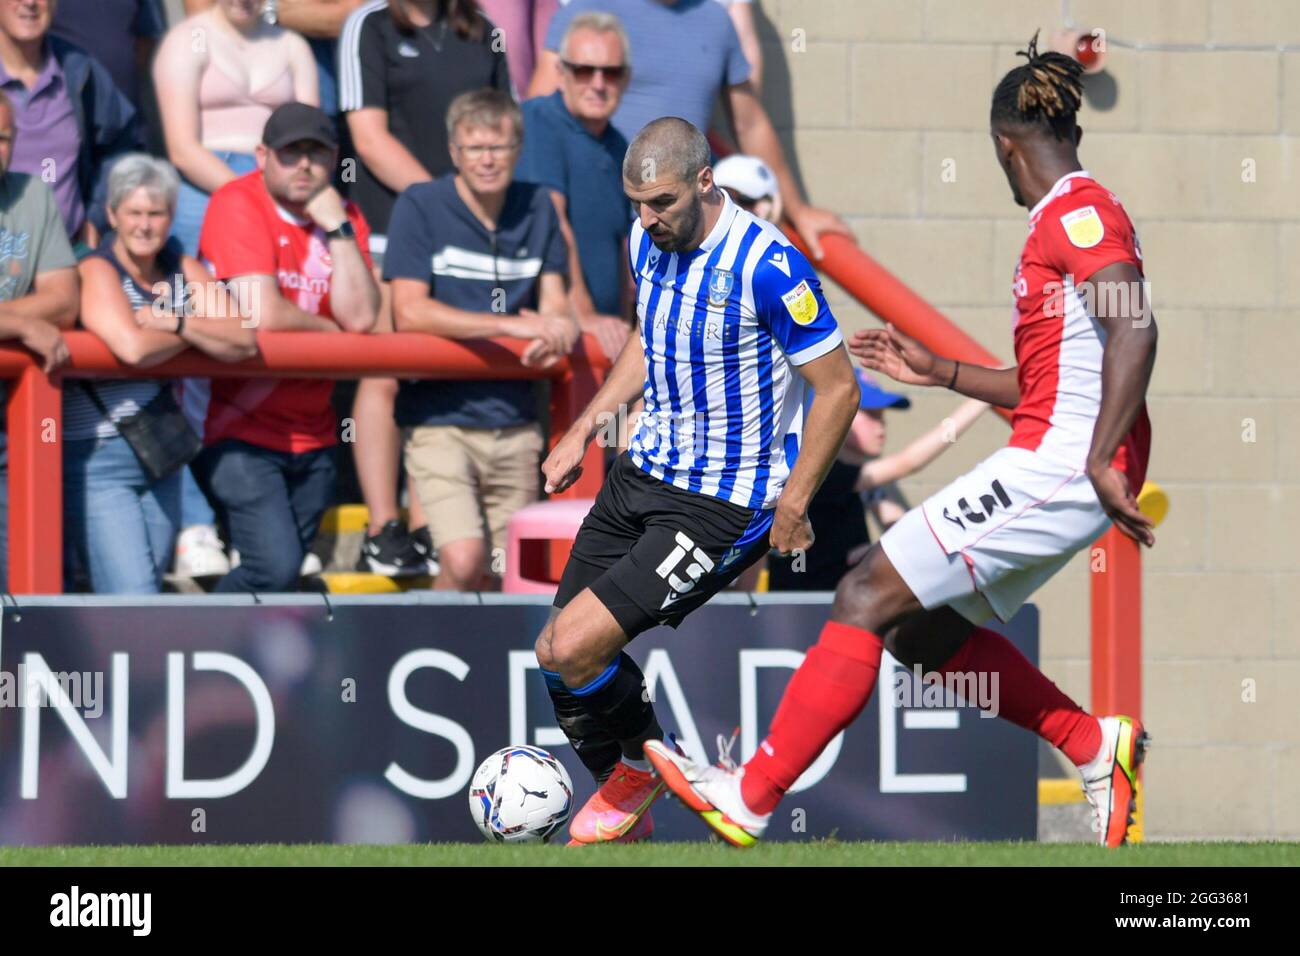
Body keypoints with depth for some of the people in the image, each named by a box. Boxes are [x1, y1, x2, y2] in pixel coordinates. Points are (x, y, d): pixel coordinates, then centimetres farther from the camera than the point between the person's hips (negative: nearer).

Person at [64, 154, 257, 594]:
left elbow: (244, 341, -3)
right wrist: (197, 333, -8)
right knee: (132, 596, -14)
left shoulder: (183, 271, 9)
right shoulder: (97, 272, -9)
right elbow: (133, 347, -26)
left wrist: (174, 322, -15)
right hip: (96, 462, -7)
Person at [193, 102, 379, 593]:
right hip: (241, 431, -6)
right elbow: (260, 314, -22)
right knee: (274, 567, -19)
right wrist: (329, 329, -4)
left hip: (311, 436, 6)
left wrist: (336, 225, -12)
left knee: (286, 573, 7)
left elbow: (361, 317, -7)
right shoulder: (238, 205, -11)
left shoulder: (343, 218, 8)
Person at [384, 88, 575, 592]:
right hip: (441, 421, -5)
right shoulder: (421, 206, -5)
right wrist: (513, 325, -20)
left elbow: (553, 300, 12)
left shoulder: (536, 207, 9)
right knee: (463, 562, -21)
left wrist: (556, 328, -15)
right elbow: (410, 312, -14)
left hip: (515, 424, 5)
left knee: (505, 576, 6)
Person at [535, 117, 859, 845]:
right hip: (641, 476, 8)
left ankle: (644, 765, 12)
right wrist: (585, 429, 17)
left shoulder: (767, 266, -22)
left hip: (724, 507, -8)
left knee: (573, 648, -17)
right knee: (555, 652, 5)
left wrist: (793, 504, -14)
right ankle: (625, 809, 26)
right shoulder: (648, 244, 2)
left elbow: (838, 388, -15)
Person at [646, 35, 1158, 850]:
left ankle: (750, 798, -9)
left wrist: (1103, 462, -29)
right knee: (924, 631, 17)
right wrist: (938, 371, 28)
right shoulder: (1068, 219, 21)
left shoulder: (1076, 212, -10)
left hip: (1054, 467, -10)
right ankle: (1097, 745, 15)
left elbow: (1135, 329, -25)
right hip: (1054, 460, 10)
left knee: (869, 598, -10)